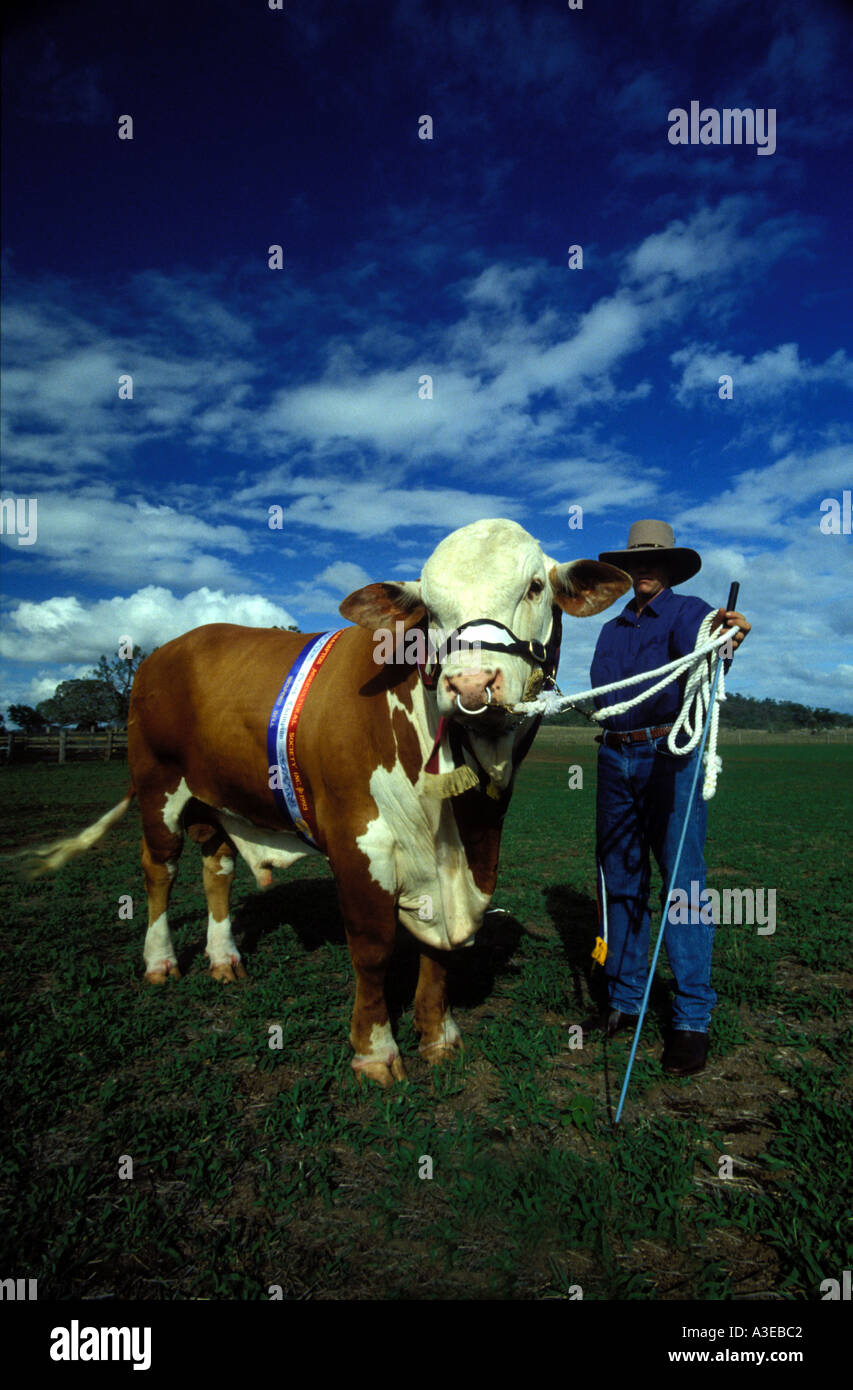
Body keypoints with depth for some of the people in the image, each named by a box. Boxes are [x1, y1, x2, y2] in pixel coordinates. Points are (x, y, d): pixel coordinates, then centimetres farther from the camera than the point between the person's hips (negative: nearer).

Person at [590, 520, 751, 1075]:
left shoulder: (688, 611, 3)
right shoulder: (611, 630, 20)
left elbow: (698, 648, -21)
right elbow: (602, 692, 14)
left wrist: (724, 636, -42)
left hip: (672, 755, -5)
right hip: (616, 759, 5)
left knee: (684, 881, -6)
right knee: (620, 881, 9)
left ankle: (693, 1020, 3)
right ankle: (625, 1000, 21)